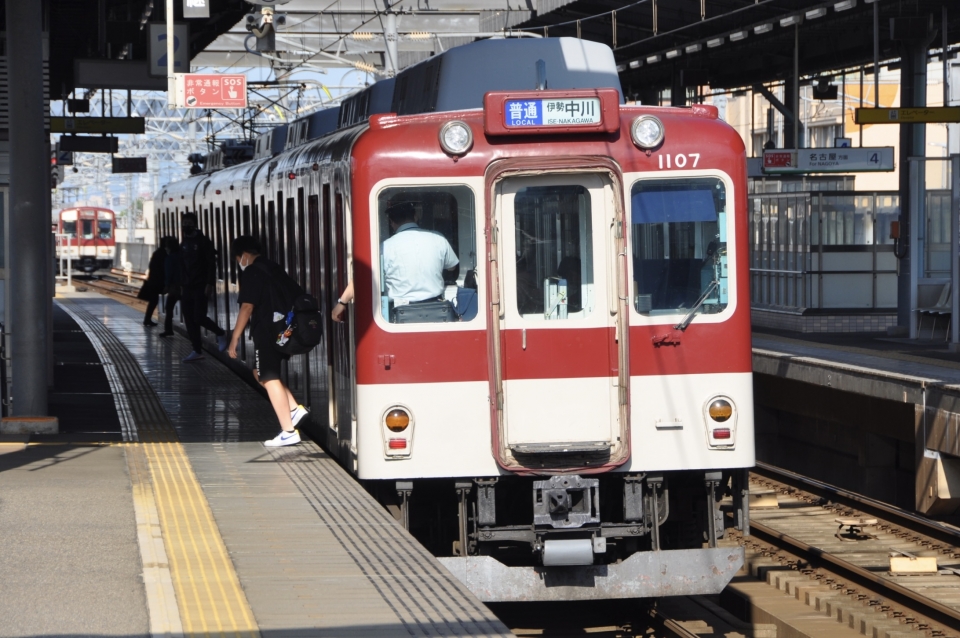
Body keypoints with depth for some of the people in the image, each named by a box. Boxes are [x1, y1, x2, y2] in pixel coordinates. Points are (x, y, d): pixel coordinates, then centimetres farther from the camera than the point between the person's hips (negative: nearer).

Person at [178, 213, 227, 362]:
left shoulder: (203, 242, -7)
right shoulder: (184, 244, 13)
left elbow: (211, 264, -12)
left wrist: (210, 284, -20)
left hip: (201, 287, -7)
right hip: (188, 287, 7)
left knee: (199, 318, -13)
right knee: (189, 320, 2)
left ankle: (220, 333, 12)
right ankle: (197, 351, 7)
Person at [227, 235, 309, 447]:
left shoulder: (251, 273, -10)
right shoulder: (274, 268, 15)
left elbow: (247, 307, -17)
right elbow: (298, 295, 18)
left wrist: (234, 339, -14)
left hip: (266, 332, -9)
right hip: (285, 332, 9)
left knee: (269, 378, -3)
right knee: (261, 373, 21)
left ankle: (288, 431, -4)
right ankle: (294, 409, 11)